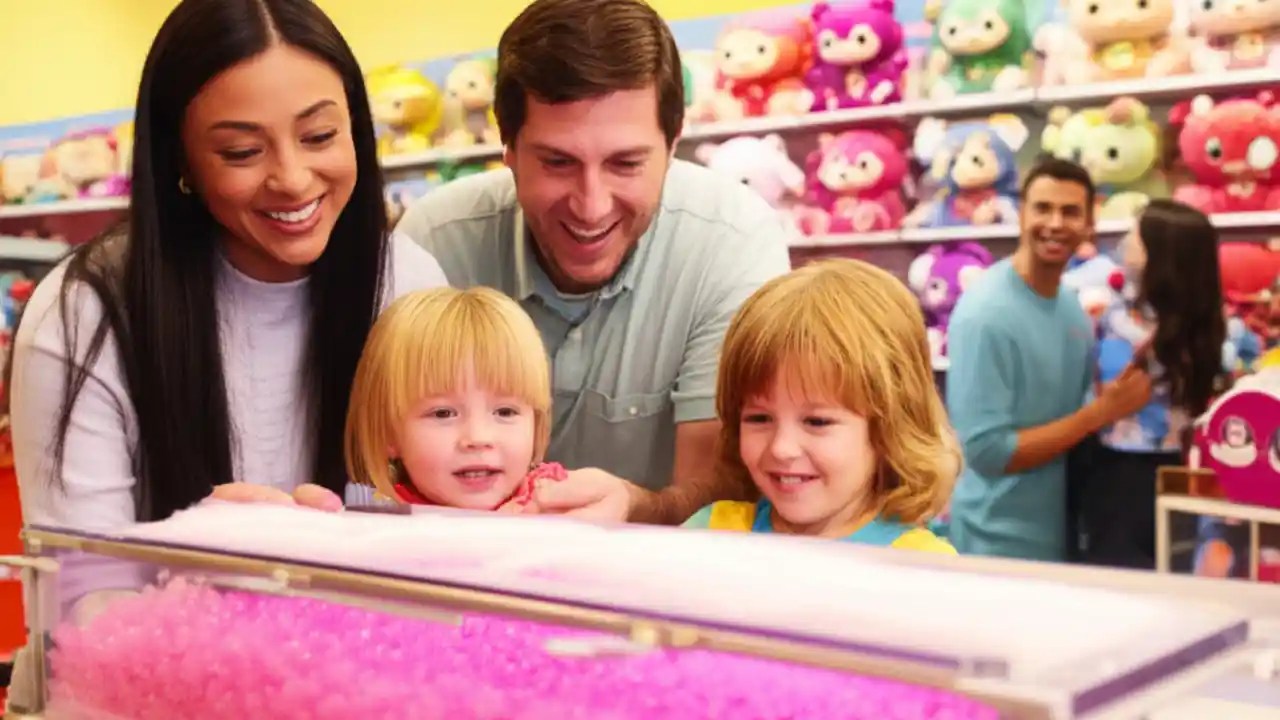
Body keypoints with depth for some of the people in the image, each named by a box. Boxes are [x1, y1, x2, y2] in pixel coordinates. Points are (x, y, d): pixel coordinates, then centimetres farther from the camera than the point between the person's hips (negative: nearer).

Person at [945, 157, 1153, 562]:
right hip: (1000, 543, -7)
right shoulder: (985, 313, -20)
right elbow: (986, 450, -23)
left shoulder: (1073, 307, 3)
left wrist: (1119, 399, -8)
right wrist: (1101, 413, -20)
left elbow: (1071, 409, 11)